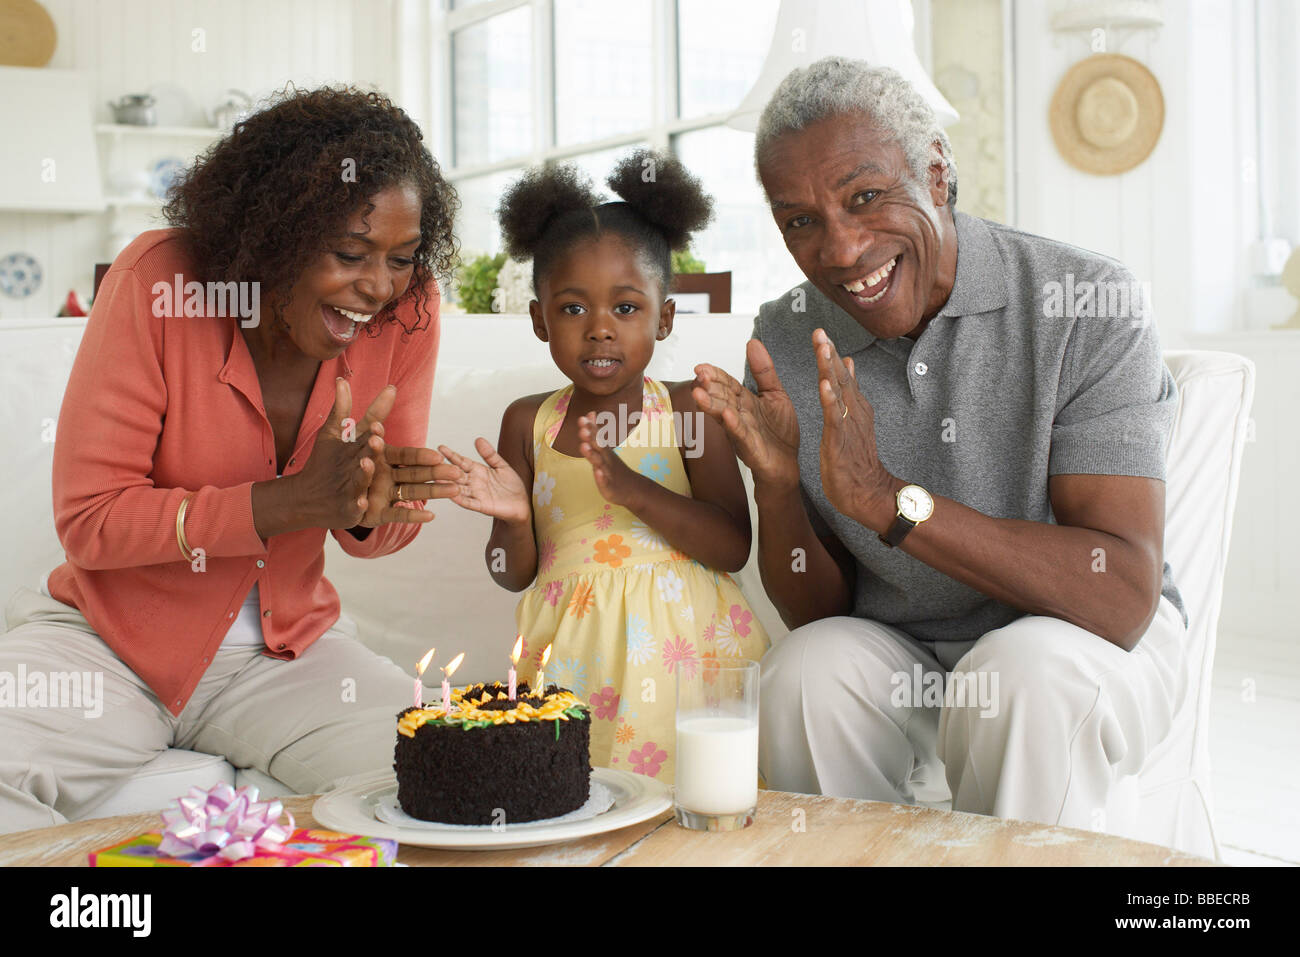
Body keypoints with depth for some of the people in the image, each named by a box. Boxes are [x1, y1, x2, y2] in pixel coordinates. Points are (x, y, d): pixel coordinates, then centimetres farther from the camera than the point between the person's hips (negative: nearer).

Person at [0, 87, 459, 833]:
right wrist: (295, 500, -30)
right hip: (110, 641, -2)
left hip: (288, 644, 3)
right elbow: (88, 521, -17)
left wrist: (375, 506, -25)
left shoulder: (407, 308, -9)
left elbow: (366, 532, 2)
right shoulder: (157, 280, -18)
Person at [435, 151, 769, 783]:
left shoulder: (688, 409, 0)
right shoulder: (528, 422, 7)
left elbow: (735, 546, -9)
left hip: (677, 639, -2)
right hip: (570, 653, 2)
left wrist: (631, 488, -19)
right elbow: (515, 575, 10)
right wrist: (514, 519, -12)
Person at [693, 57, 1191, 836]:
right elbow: (814, 611, -1)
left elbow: (1123, 601, -26)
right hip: (894, 655, 3)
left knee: (1024, 669, -33)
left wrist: (887, 498, -33)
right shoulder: (784, 343, -5)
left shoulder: (1088, 303, -17)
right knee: (807, 671, -26)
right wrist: (776, 484, -22)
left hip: (1088, 642, -2)